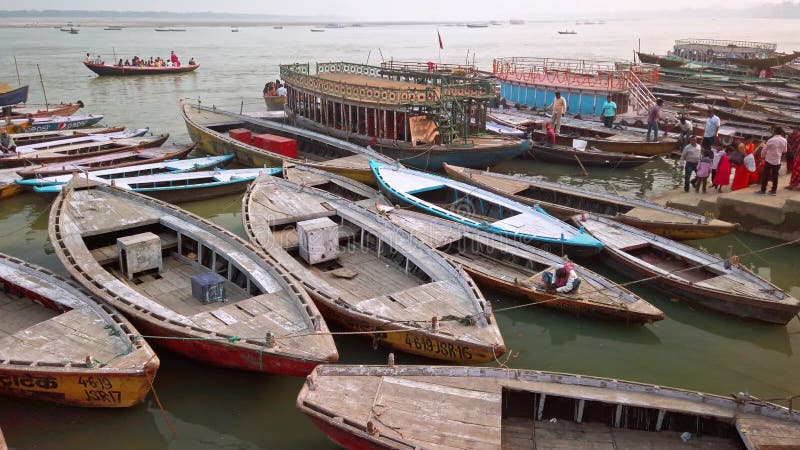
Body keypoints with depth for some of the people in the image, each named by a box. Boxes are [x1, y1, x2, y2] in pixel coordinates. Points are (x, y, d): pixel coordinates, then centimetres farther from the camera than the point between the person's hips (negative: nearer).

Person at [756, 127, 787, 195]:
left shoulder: (771, 140, -15)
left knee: (766, 175, 3)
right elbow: (784, 151, 10)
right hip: (777, 161, 4)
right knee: (775, 176, 11)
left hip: (769, 160, -4)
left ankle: (763, 190, 5)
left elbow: (764, 150, -8)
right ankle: (774, 190, 16)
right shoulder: (784, 140, -3)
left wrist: (763, 156, 11)